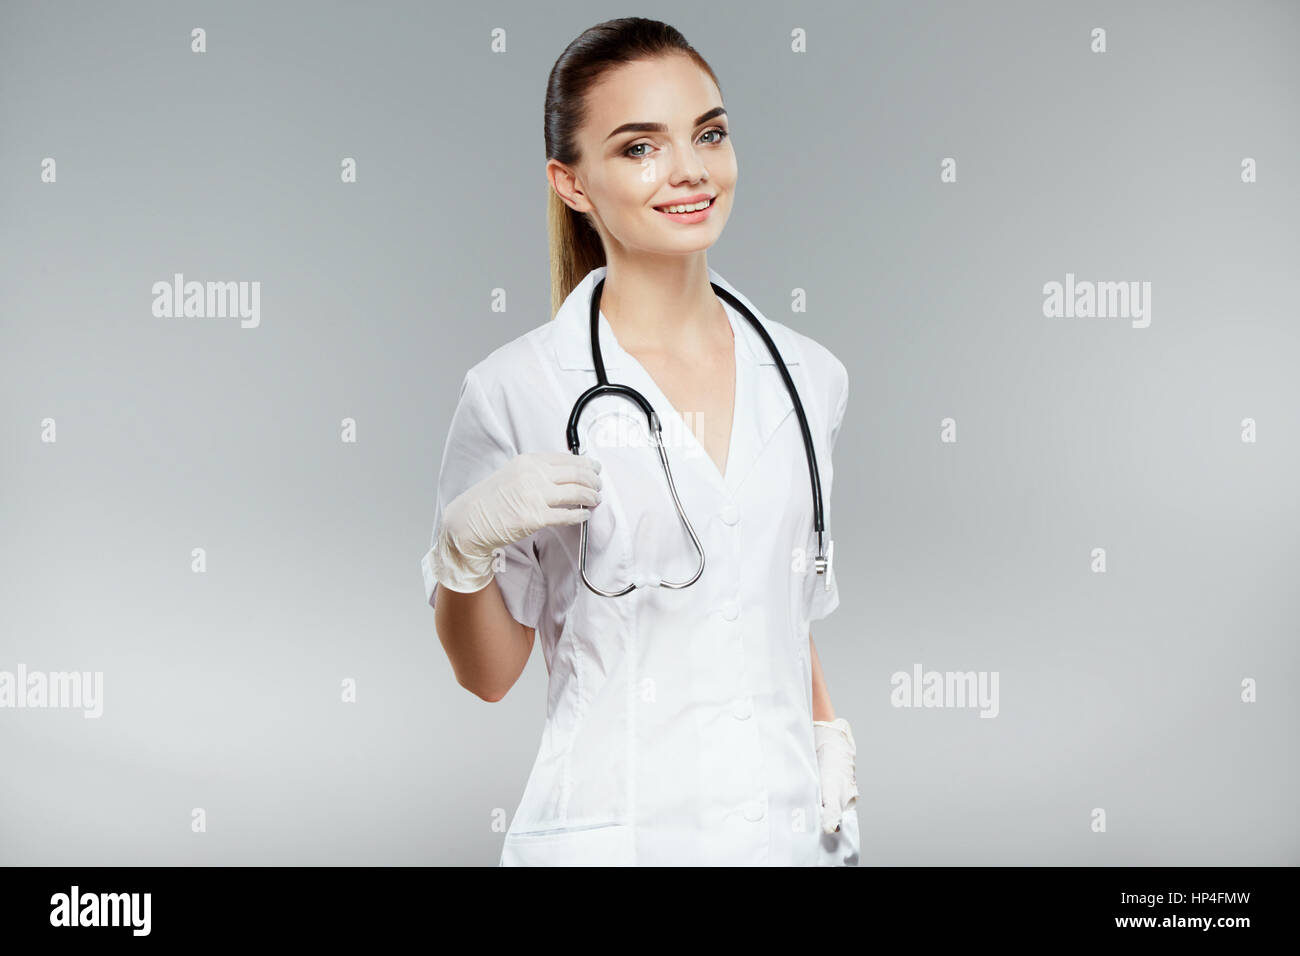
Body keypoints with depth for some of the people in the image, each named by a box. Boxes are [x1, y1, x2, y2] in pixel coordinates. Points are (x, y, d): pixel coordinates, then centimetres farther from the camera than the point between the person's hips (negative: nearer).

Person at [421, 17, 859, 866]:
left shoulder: (807, 379, 4)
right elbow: (488, 674, -2)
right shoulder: (518, 391, -8)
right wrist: (465, 546, -18)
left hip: (787, 827, 4)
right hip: (609, 832, -3)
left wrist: (832, 750, 6)